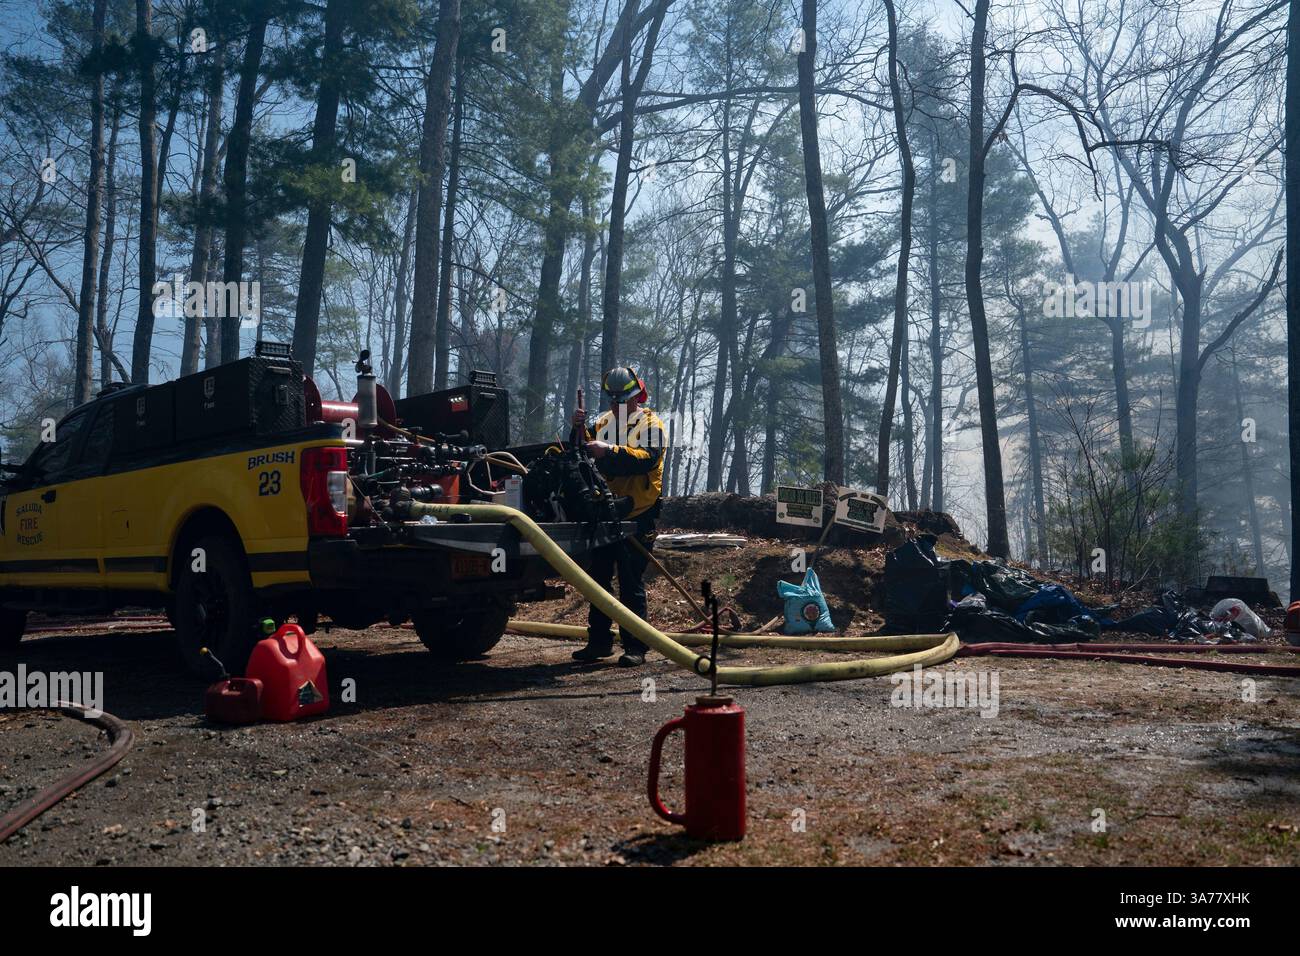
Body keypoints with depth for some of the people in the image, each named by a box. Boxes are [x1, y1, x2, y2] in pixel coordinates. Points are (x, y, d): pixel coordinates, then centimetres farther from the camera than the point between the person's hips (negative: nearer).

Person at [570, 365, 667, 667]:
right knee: (598, 578, 11)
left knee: (631, 584, -4)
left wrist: (609, 450, -32)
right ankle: (599, 641, 22)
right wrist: (580, 430, -9)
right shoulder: (603, 422, 15)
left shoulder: (651, 424, -4)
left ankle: (635, 647, 3)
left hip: (636, 517, -6)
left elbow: (648, 458, -22)